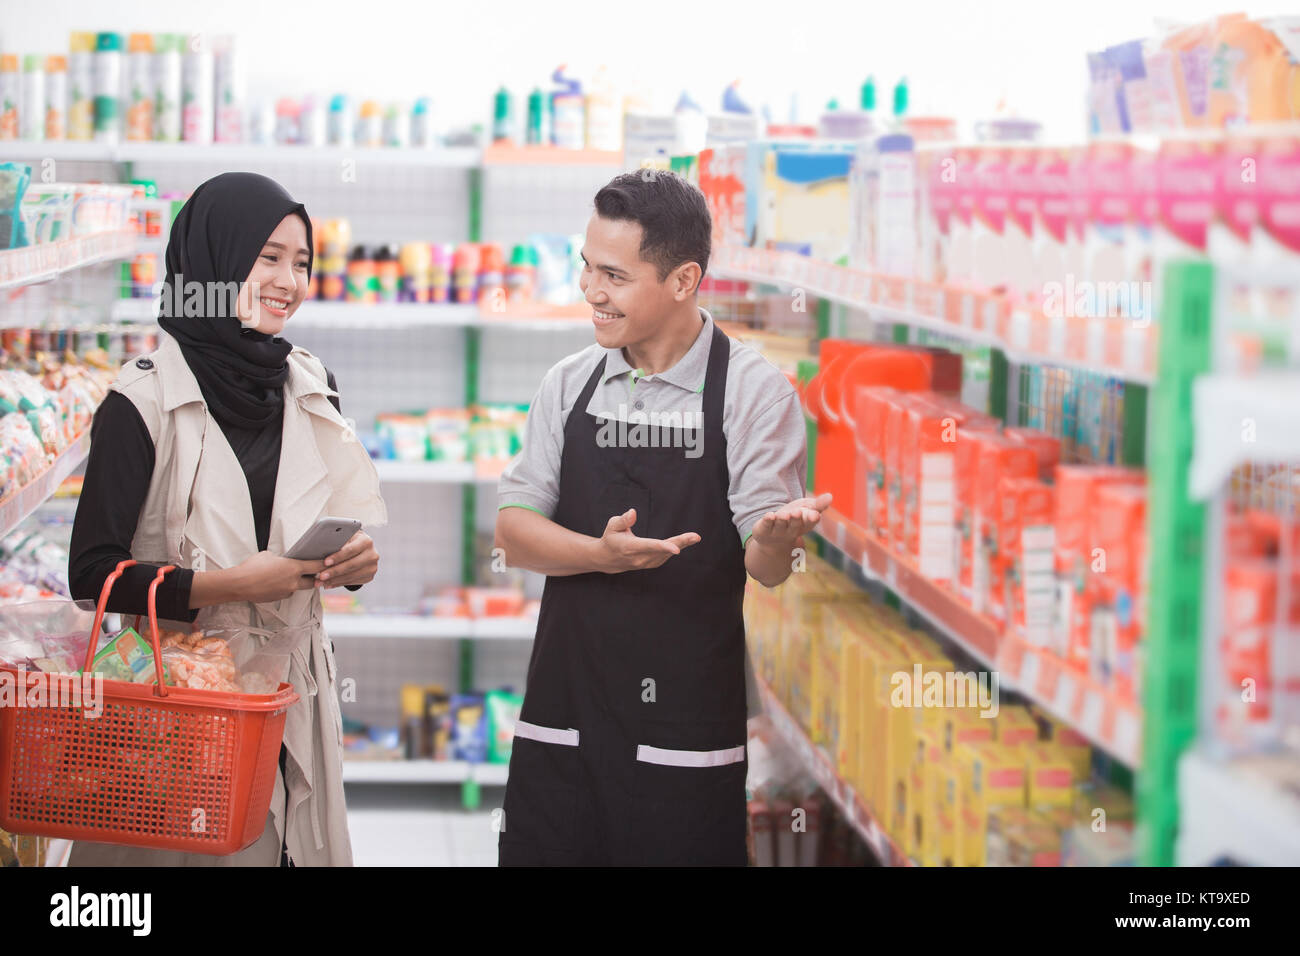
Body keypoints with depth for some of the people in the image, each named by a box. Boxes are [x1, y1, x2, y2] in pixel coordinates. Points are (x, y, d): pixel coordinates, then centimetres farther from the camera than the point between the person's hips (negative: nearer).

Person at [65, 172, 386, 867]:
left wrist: (355, 562, -6)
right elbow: (92, 572, -12)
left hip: (293, 692, 5)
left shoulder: (309, 387, 8)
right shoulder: (145, 401, -10)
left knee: (296, 848, 7)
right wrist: (232, 583, -19)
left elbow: (347, 533, 17)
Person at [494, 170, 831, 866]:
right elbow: (513, 532, 3)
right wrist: (600, 553, -17)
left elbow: (766, 564, -10)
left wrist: (778, 539, -34)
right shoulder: (569, 384, 8)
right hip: (563, 714, 4)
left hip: (688, 727, -3)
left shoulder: (753, 390, -4)